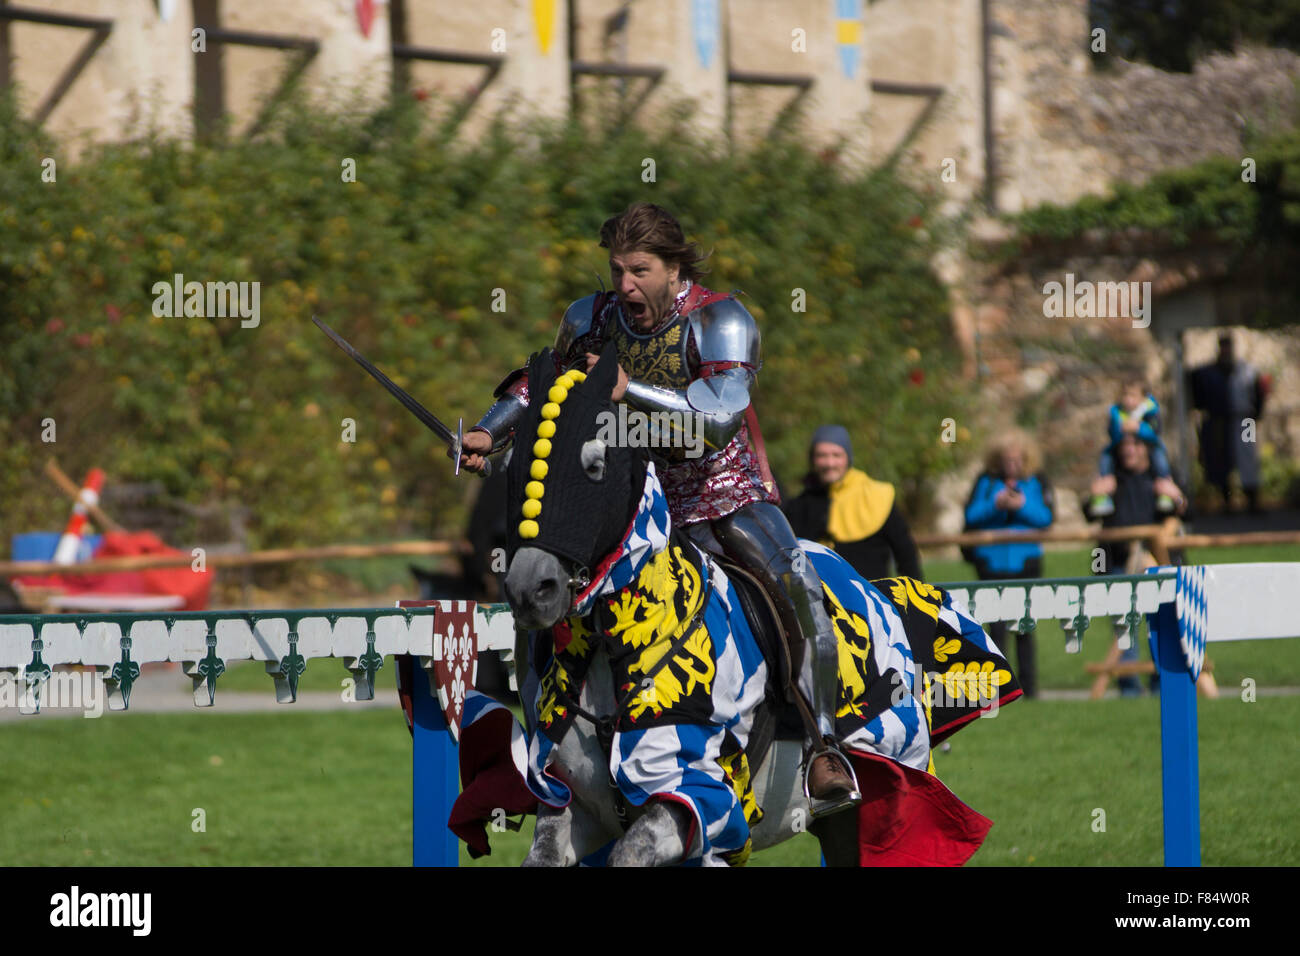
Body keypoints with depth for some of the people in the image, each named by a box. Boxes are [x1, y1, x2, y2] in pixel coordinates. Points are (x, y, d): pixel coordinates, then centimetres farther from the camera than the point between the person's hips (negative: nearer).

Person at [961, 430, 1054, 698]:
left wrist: (1022, 506, -20)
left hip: (1026, 562, 1)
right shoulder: (987, 480, 3)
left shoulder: (1037, 481, 4)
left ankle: (1029, 686, 11)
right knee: (997, 627, -5)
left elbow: (1047, 517, -4)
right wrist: (995, 505, -19)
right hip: (992, 563, -1)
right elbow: (971, 515, -3)